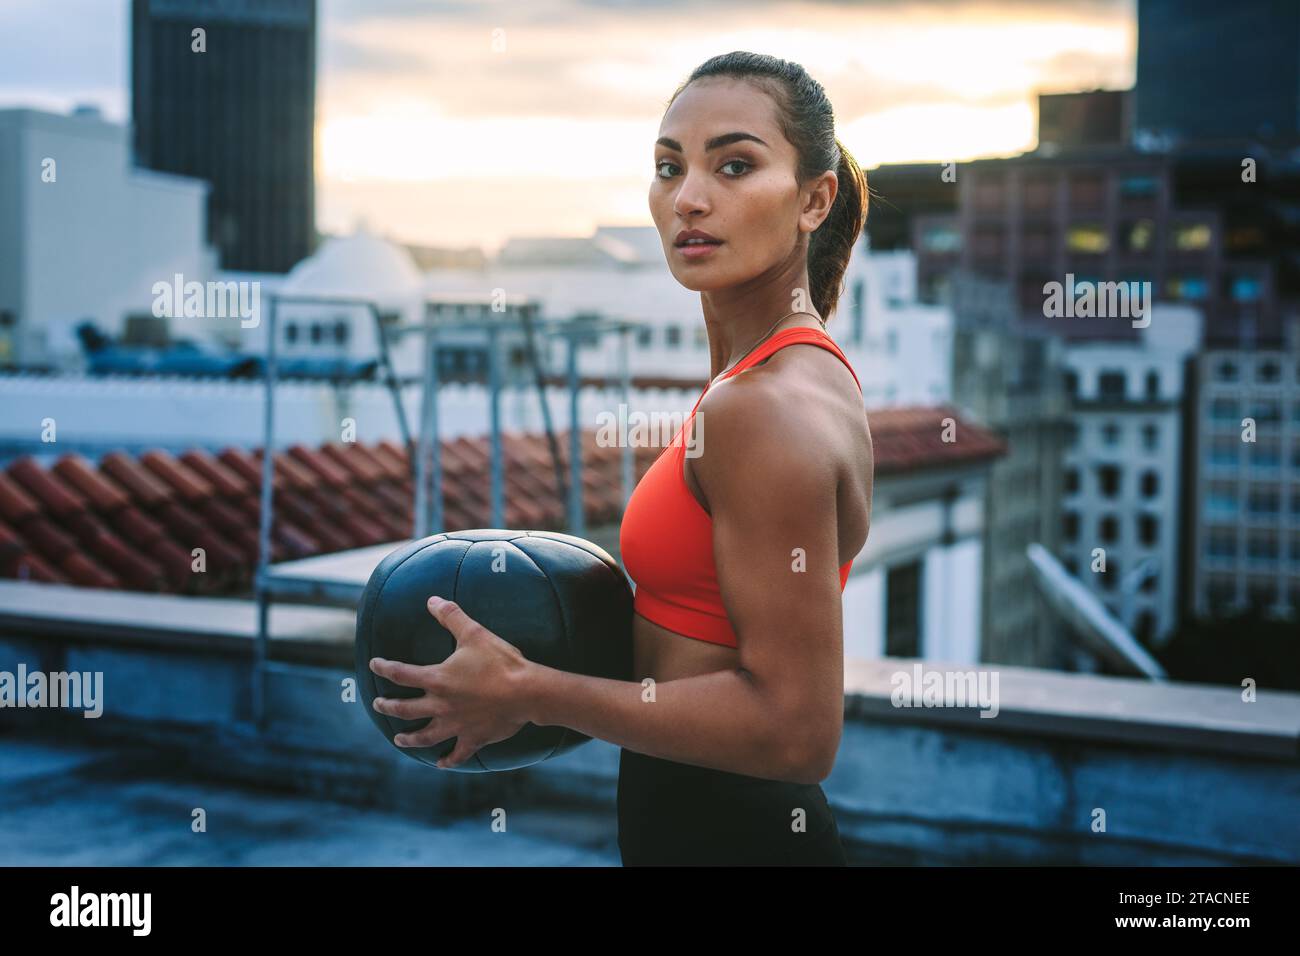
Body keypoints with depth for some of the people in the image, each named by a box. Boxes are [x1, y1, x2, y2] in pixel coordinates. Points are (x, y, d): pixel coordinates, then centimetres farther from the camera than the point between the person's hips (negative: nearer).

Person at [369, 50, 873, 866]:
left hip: (724, 833, -9)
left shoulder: (764, 406, -23)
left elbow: (795, 728, -24)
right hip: (731, 820, 9)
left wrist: (528, 693, -18)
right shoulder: (806, 369, 6)